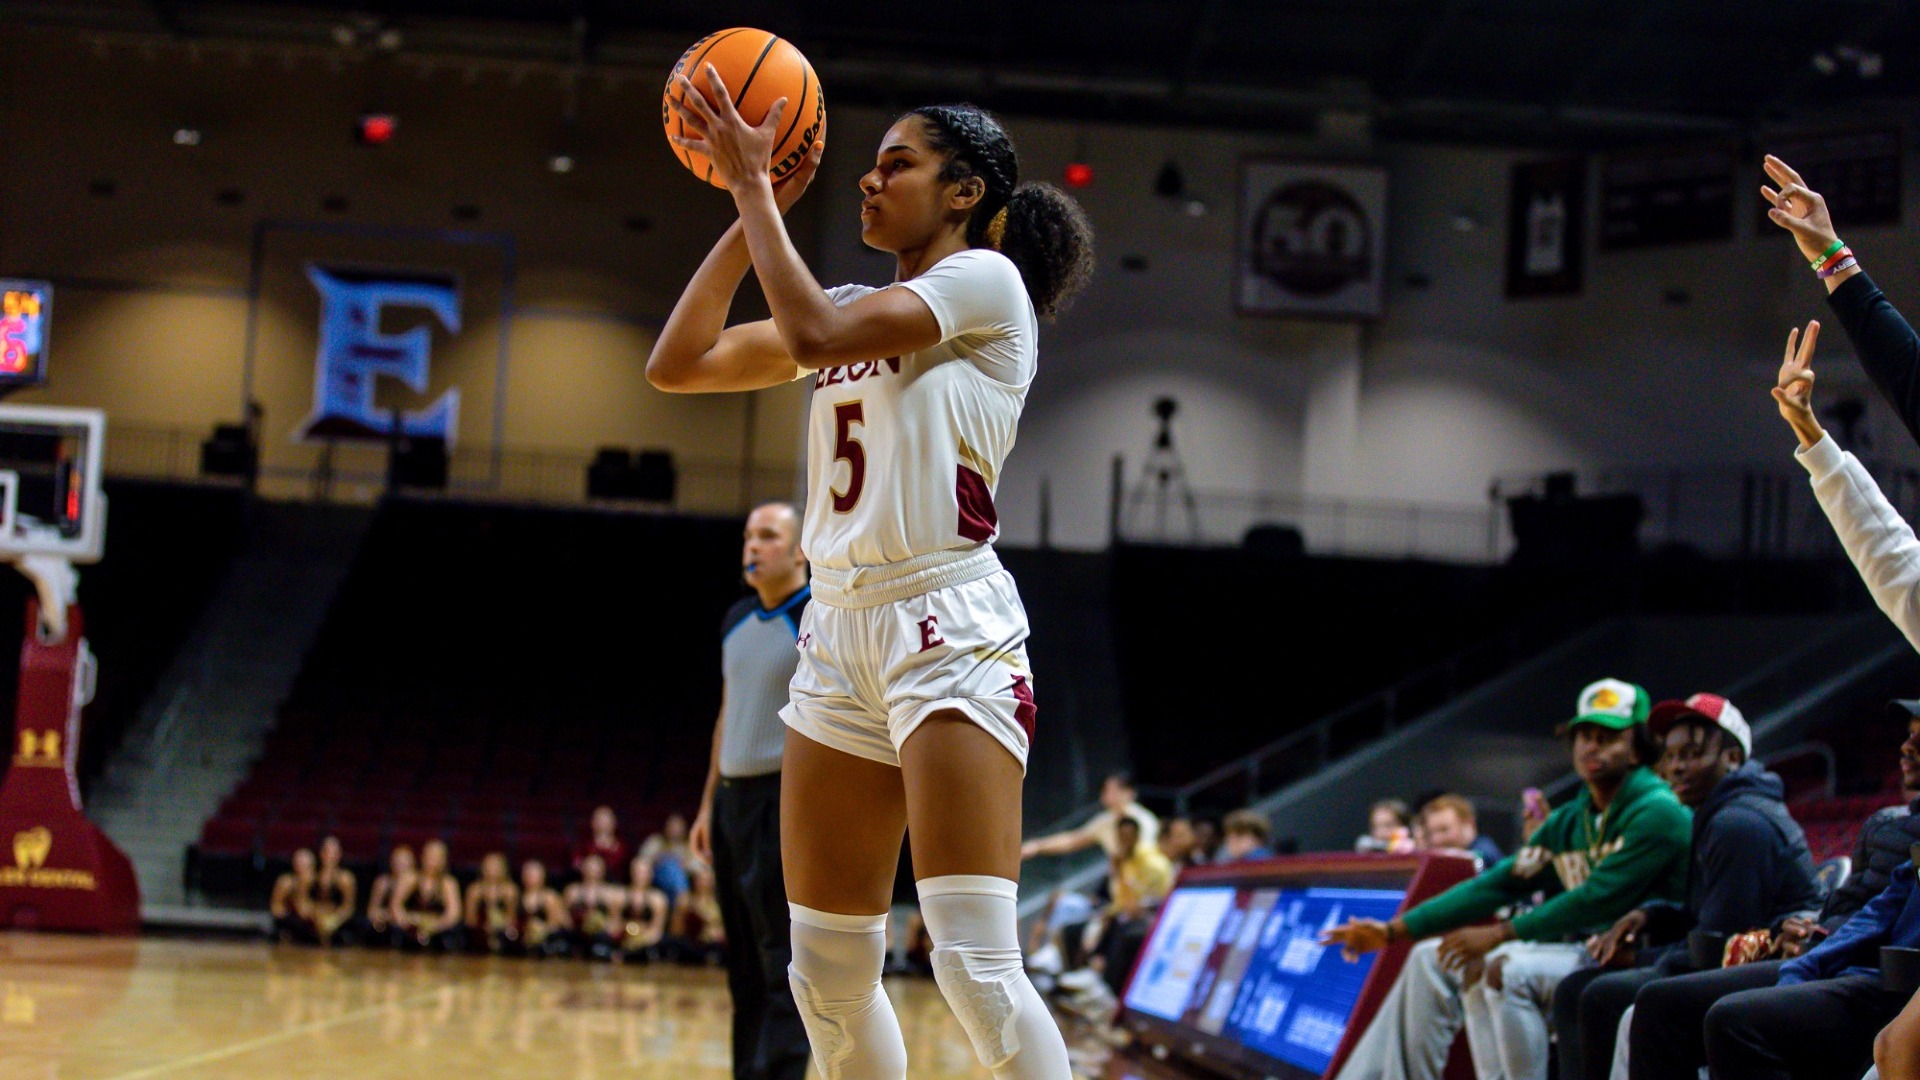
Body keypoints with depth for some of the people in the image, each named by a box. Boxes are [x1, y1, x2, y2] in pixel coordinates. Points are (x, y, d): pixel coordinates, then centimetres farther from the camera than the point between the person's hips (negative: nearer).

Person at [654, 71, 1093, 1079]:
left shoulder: (985, 280, -3)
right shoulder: (859, 309, 20)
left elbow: (813, 335, -17)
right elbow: (677, 363, 17)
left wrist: (753, 181, -8)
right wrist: (752, 211, 12)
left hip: (949, 628, -8)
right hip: (840, 630, 8)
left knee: (976, 965, -19)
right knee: (829, 976, 8)